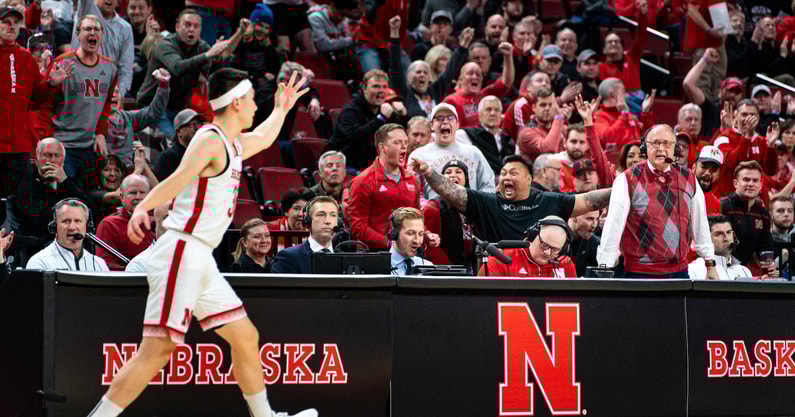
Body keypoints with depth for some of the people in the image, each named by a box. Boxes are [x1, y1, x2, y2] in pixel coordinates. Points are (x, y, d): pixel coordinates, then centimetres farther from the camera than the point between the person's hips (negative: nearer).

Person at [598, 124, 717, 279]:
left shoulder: (688, 179, 7)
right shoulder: (628, 180, -5)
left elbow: (700, 225, 12)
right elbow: (613, 227, -8)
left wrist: (710, 266, 13)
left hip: (680, 271, 4)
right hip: (639, 273, -4)